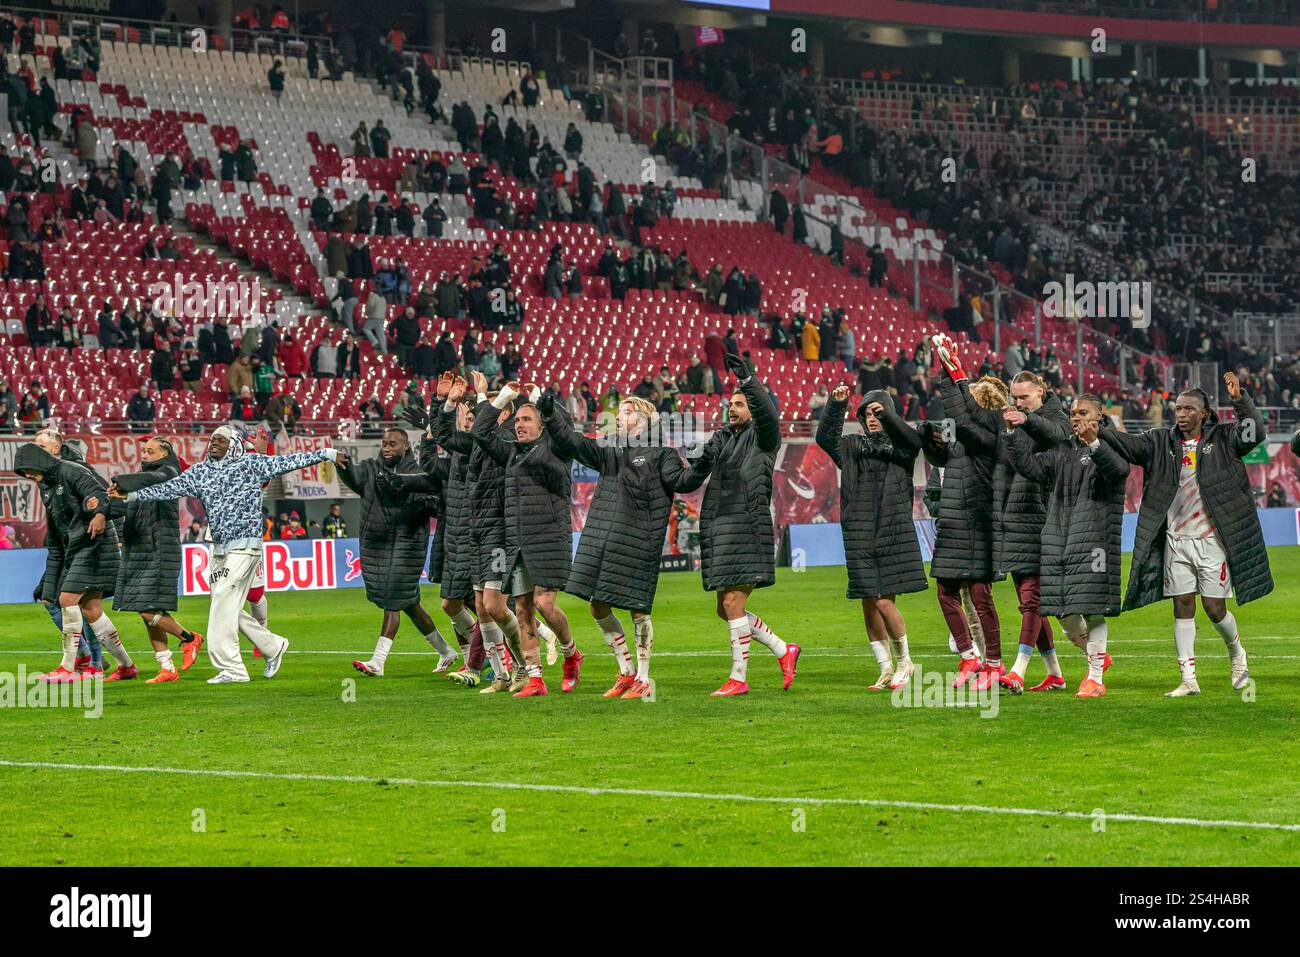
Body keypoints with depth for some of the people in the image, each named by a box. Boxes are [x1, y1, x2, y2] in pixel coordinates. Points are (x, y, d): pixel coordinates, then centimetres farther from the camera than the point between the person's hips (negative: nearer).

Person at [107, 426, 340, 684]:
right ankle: (273, 646, 26)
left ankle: (231, 668, -9)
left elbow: (288, 462, -3)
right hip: (219, 548, 7)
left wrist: (327, 454, -7)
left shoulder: (250, 464, -2)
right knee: (228, 610, 9)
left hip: (244, 547, -7)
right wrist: (130, 495, -1)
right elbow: (170, 488, 7)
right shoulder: (200, 471, 11)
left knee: (224, 603, -13)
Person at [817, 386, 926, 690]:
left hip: (894, 532, -3)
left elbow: (914, 440, -17)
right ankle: (886, 670, 12)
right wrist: (836, 405, -16)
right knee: (869, 605, 3)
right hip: (860, 534, 3)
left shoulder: (901, 446, 6)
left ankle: (904, 662, 9)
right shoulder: (853, 447, 12)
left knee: (884, 603, -10)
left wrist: (888, 416, -31)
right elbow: (825, 437, -3)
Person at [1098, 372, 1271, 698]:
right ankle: (1188, 679, 6)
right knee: (1182, 607, 2)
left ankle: (1236, 652, 29)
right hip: (1175, 540, 3)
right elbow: (1125, 442, -4)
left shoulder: (1222, 438, 0)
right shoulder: (1161, 442, 7)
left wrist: (1240, 400, -26)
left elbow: (1256, 432, -14)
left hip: (1212, 539, -3)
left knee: (1215, 607, -1)